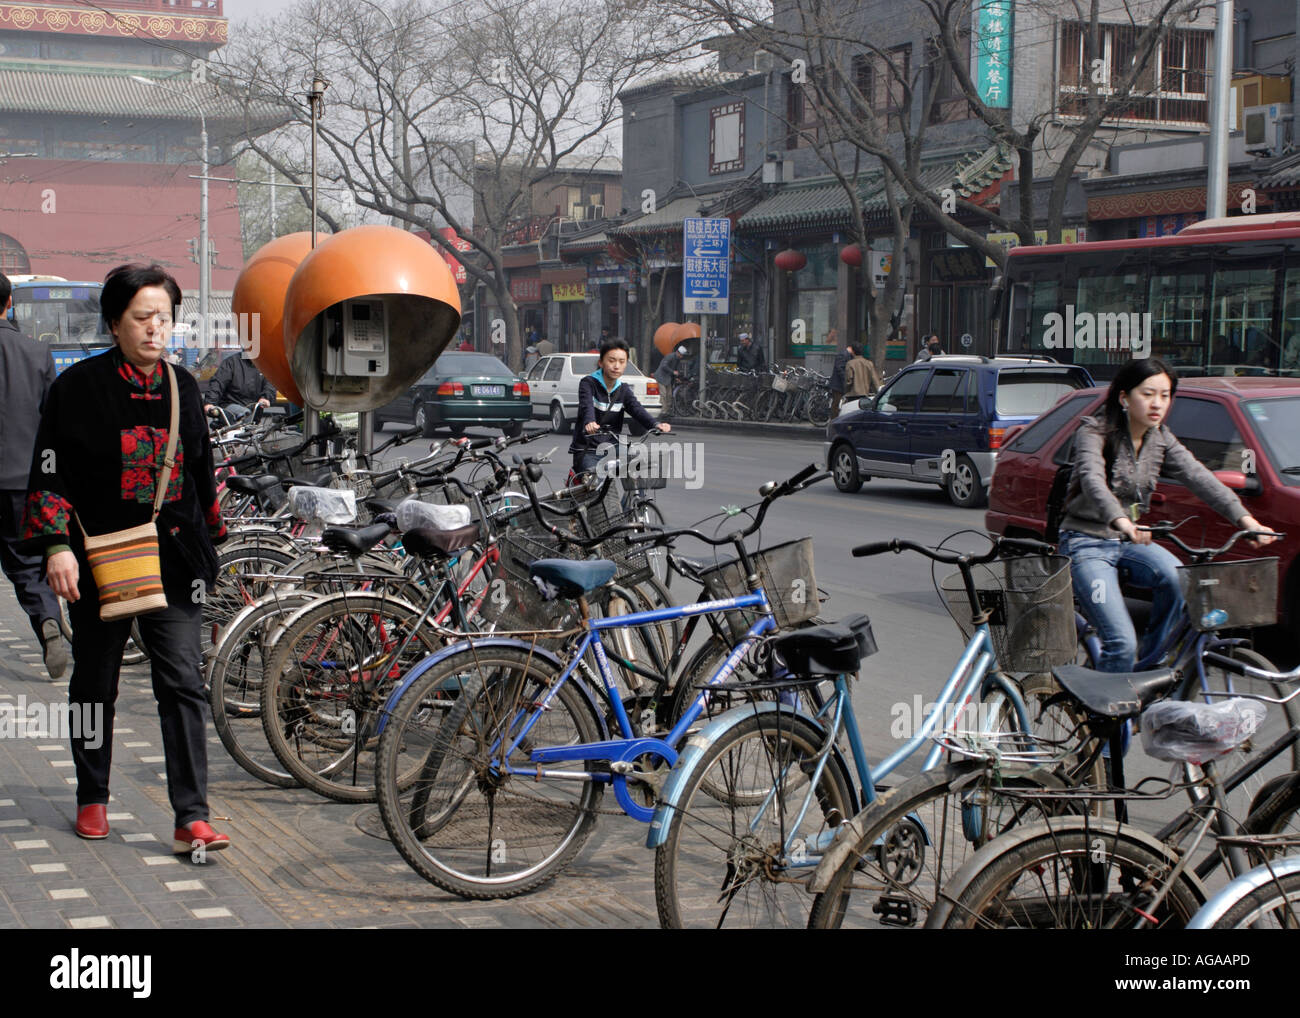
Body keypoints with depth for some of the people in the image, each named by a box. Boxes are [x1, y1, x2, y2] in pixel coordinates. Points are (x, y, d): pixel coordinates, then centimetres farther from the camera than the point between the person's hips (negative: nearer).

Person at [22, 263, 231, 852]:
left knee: (183, 682, -6)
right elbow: (51, 471, -6)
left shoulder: (183, 387, 9)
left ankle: (191, 819, -7)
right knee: (95, 682, 11)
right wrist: (57, 546, -15)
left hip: (173, 561, 3)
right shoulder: (79, 387, -4)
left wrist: (207, 541, 20)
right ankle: (92, 799, 29)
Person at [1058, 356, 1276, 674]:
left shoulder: (1161, 439, 3)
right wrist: (1120, 520, -53)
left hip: (1128, 541, 5)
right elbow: (1092, 480, -33)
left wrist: (1243, 517, -28)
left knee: (1178, 576, -27)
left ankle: (1151, 660, -7)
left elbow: (1197, 476, -11)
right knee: (1121, 643, -20)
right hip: (1087, 542, -5)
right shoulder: (1094, 432, -13)